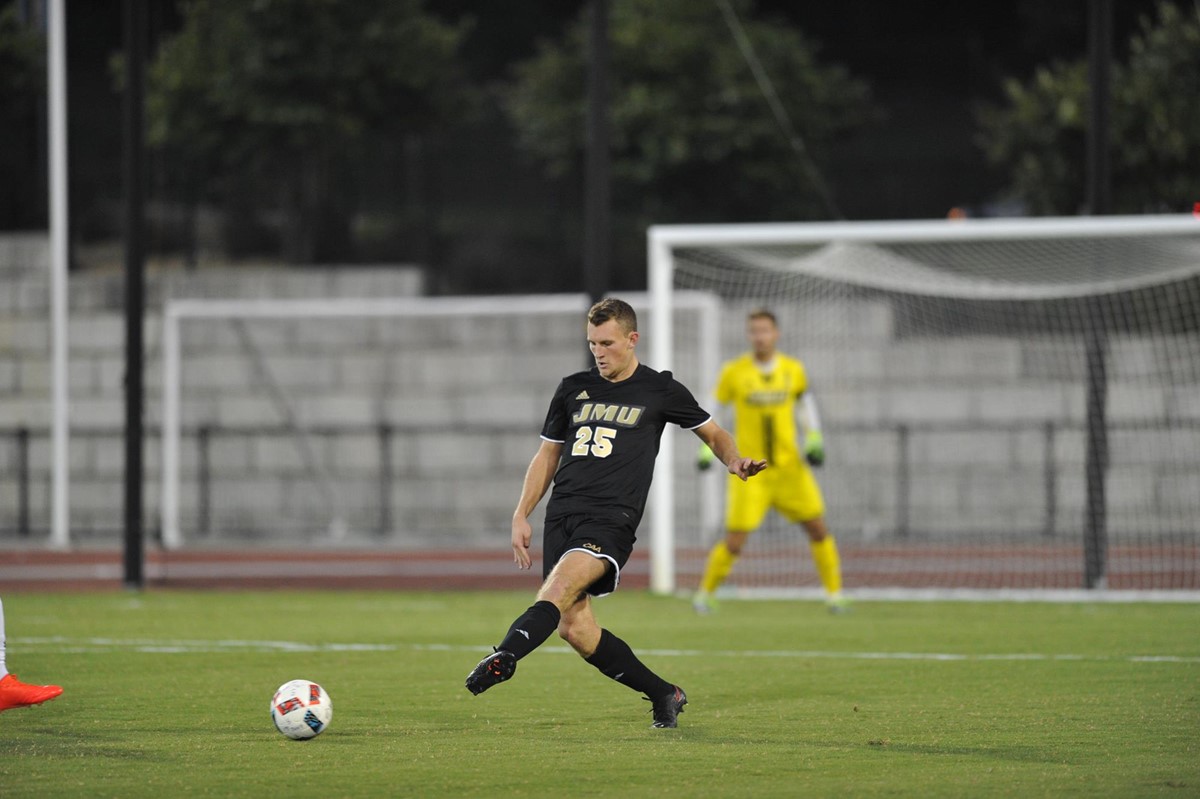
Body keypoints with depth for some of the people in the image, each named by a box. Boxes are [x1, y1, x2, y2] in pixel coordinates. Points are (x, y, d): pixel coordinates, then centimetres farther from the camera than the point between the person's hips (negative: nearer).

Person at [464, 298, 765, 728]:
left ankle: (503, 659, -49)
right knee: (574, 629, -2)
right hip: (562, 514, 5)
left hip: (611, 519, -5)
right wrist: (521, 516, 15)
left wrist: (735, 462, -2)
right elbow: (548, 454, 23)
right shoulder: (573, 389, 16)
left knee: (560, 584, -31)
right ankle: (664, 695, 12)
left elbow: (713, 433, 19)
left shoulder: (660, 390, 7)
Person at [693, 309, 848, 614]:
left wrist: (814, 440, 8)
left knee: (818, 529, 0)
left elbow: (805, 401, 18)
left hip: (790, 466, 3)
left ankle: (834, 595, 12)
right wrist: (707, 449, -2)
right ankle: (704, 594, 14)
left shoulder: (793, 370, 2)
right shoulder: (734, 372, -5)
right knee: (734, 542, -8)